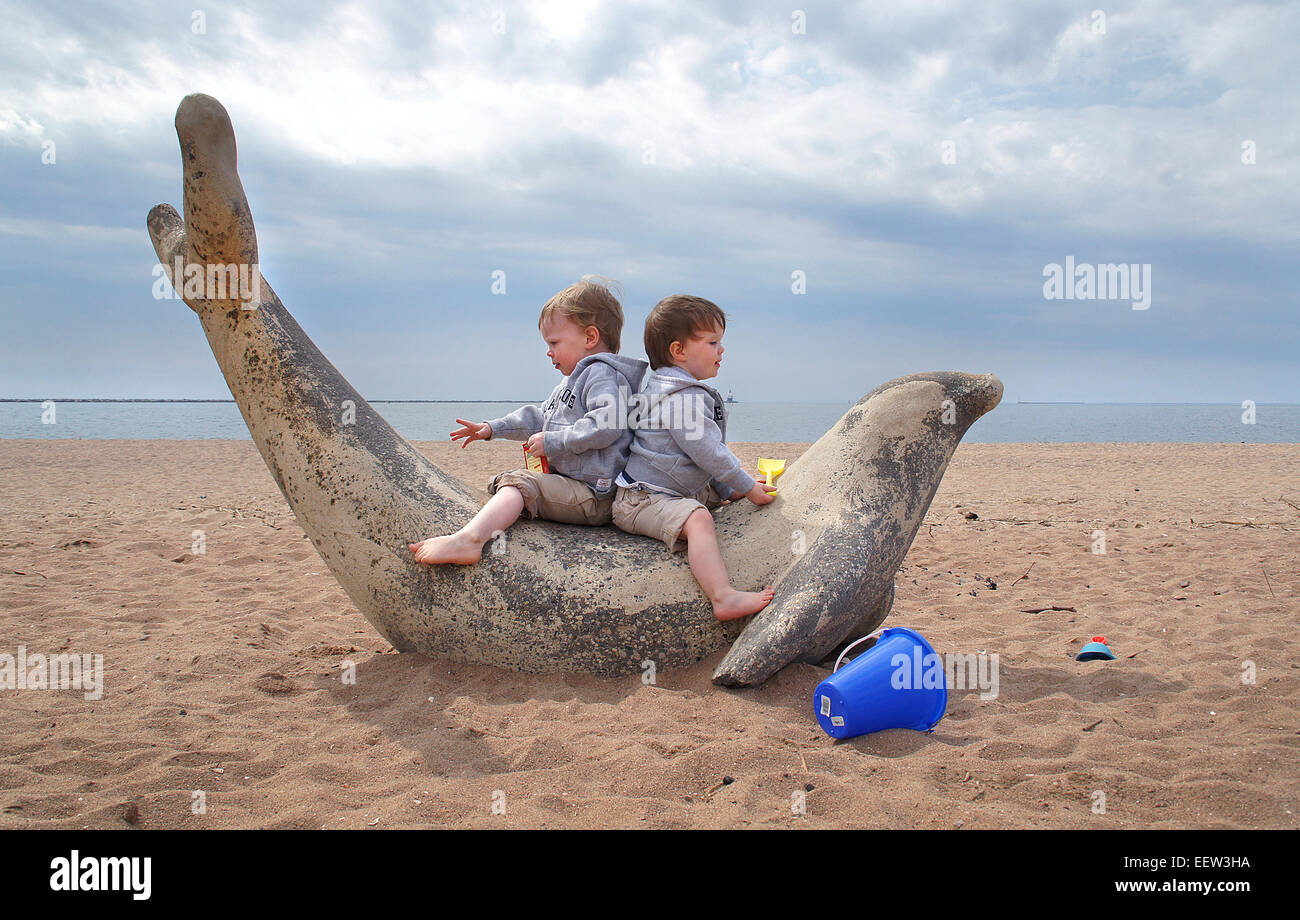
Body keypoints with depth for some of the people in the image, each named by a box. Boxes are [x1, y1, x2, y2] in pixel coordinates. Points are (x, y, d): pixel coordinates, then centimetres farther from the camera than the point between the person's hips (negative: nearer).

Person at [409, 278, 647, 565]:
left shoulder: (603, 374, -12)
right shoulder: (575, 380, 24)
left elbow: (607, 424, -28)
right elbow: (540, 417, 33)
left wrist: (553, 441, -22)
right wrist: (493, 428, 27)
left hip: (594, 496, -12)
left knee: (520, 484, -28)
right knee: (503, 480, 23)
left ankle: (468, 539, -45)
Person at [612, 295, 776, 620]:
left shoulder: (686, 391, 17)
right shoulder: (684, 398, -19)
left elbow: (709, 452, 24)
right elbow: (709, 453, -20)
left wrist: (732, 490, 20)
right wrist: (748, 488, -9)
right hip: (644, 499, -12)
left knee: (736, 490, 20)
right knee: (697, 519, -36)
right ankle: (723, 597, -50)